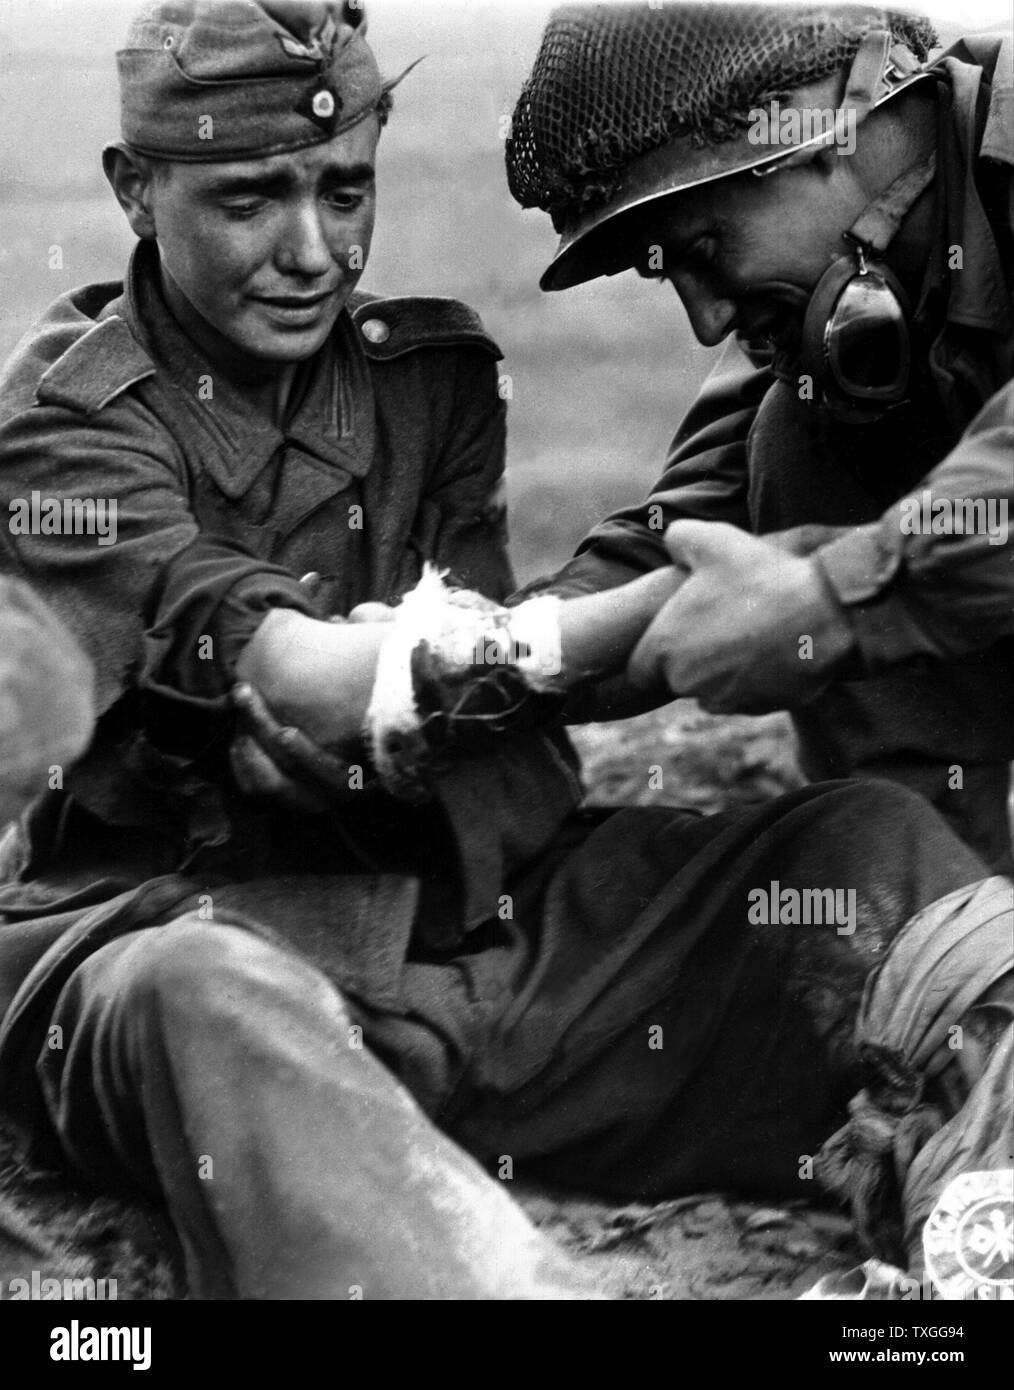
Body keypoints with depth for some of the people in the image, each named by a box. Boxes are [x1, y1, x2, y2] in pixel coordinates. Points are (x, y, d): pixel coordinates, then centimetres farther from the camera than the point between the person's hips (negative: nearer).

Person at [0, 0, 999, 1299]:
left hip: (471, 890, 5)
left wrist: (358, 692, -22)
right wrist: (694, 595, -23)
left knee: (874, 838, -14)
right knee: (205, 999, -41)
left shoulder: (433, 371, 13)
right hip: (188, 917, -4)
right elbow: (307, 686, -18)